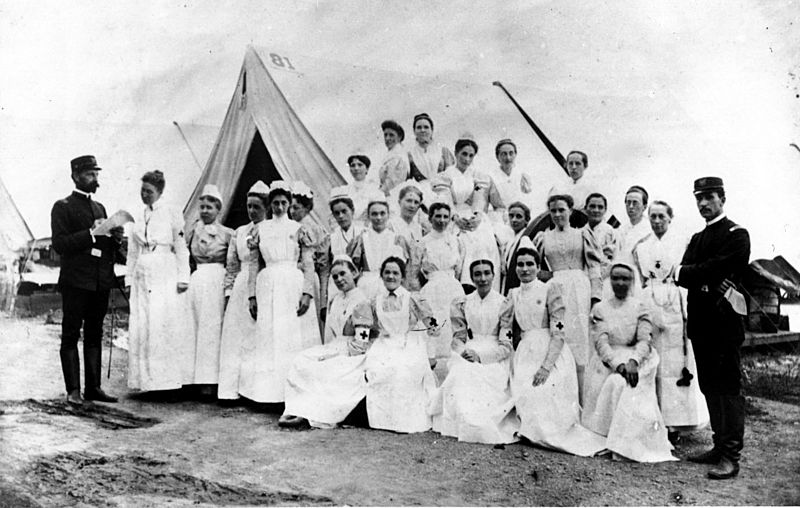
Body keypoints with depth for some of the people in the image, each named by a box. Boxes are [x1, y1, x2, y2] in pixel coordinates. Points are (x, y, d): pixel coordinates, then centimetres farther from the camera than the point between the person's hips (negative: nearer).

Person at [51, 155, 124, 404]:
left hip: (101, 281, 6)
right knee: (70, 336, -1)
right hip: (76, 282, -6)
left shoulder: (99, 207, 19)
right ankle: (73, 390, 2)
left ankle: (93, 387, 14)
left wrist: (115, 239, 1)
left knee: (95, 335, 9)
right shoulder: (63, 207, 0)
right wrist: (91, 233, -19)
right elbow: (59, 244, -11)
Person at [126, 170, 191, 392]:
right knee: (141, 329, 0)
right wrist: (130, 278, 13)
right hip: (142, 278, 5)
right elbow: (133, 251, 20)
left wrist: (182, 278, -7)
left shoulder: (172, 212, 2)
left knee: (166, 328, -8)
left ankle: (168, 378, -3)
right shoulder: (139, 218, 17)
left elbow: (181, 246, -1)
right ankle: (145, 378, 7)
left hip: (166, 277, -5)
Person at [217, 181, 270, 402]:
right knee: (236, 337, 3)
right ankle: (235, 388, 9)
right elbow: (231, 266, 16)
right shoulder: (240, 232, 15)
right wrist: (228, 293, 10)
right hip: (241, 290, 5)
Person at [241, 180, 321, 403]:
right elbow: (254, 264, 11)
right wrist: (252, 295, 5)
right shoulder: (260, 229, 11)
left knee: (294, 336, -3)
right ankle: (268, 391, 9)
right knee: (268, 337, 3)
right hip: (267, 286, 2)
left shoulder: (298, 229, 4)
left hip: (294, 286, -2)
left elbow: (309, 264, 0)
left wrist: (307, 293, -11)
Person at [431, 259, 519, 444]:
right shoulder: (461, 304, 11)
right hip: (466, 356, 3)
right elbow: (458, 337, 11)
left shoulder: (504, 304, 1)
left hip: (494, 359, -2)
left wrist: (480, 356, -15)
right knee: (460, 374, -28)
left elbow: (507, 345, -3)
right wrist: (464, 352, -12)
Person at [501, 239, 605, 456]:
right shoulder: (513, 294, 13)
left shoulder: (550, 288, -2)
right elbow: (505, 332, 10)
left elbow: (558, 333, -9)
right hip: (525, 354, 4)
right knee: (525, 397, -12)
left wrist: (546, 366, -19)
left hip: (552, 354, -4)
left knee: (548, 398, -18)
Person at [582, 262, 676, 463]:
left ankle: (624, 443, -22)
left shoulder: (640, 307, 7)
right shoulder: (599, 308, 8)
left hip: (634, 359, -1)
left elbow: (644, 340, -5)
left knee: (620, 385, -30)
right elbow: (600, 342, -5)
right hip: (607, 361, 1)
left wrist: (633, 361, -26)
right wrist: (618, 364, -23)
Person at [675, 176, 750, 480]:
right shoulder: (698, 238, 20)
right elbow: (681, 275, 8)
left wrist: (684, 271, -5)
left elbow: (718, 269, -17)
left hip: (723, 323, -8)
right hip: (700, 323, 8)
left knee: (727, 387, -5)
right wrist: (711, 283, -9)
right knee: (710, 387, 11)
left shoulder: (736, 235, -4)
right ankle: (720, 446, 20)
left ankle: (731, 457, -2)